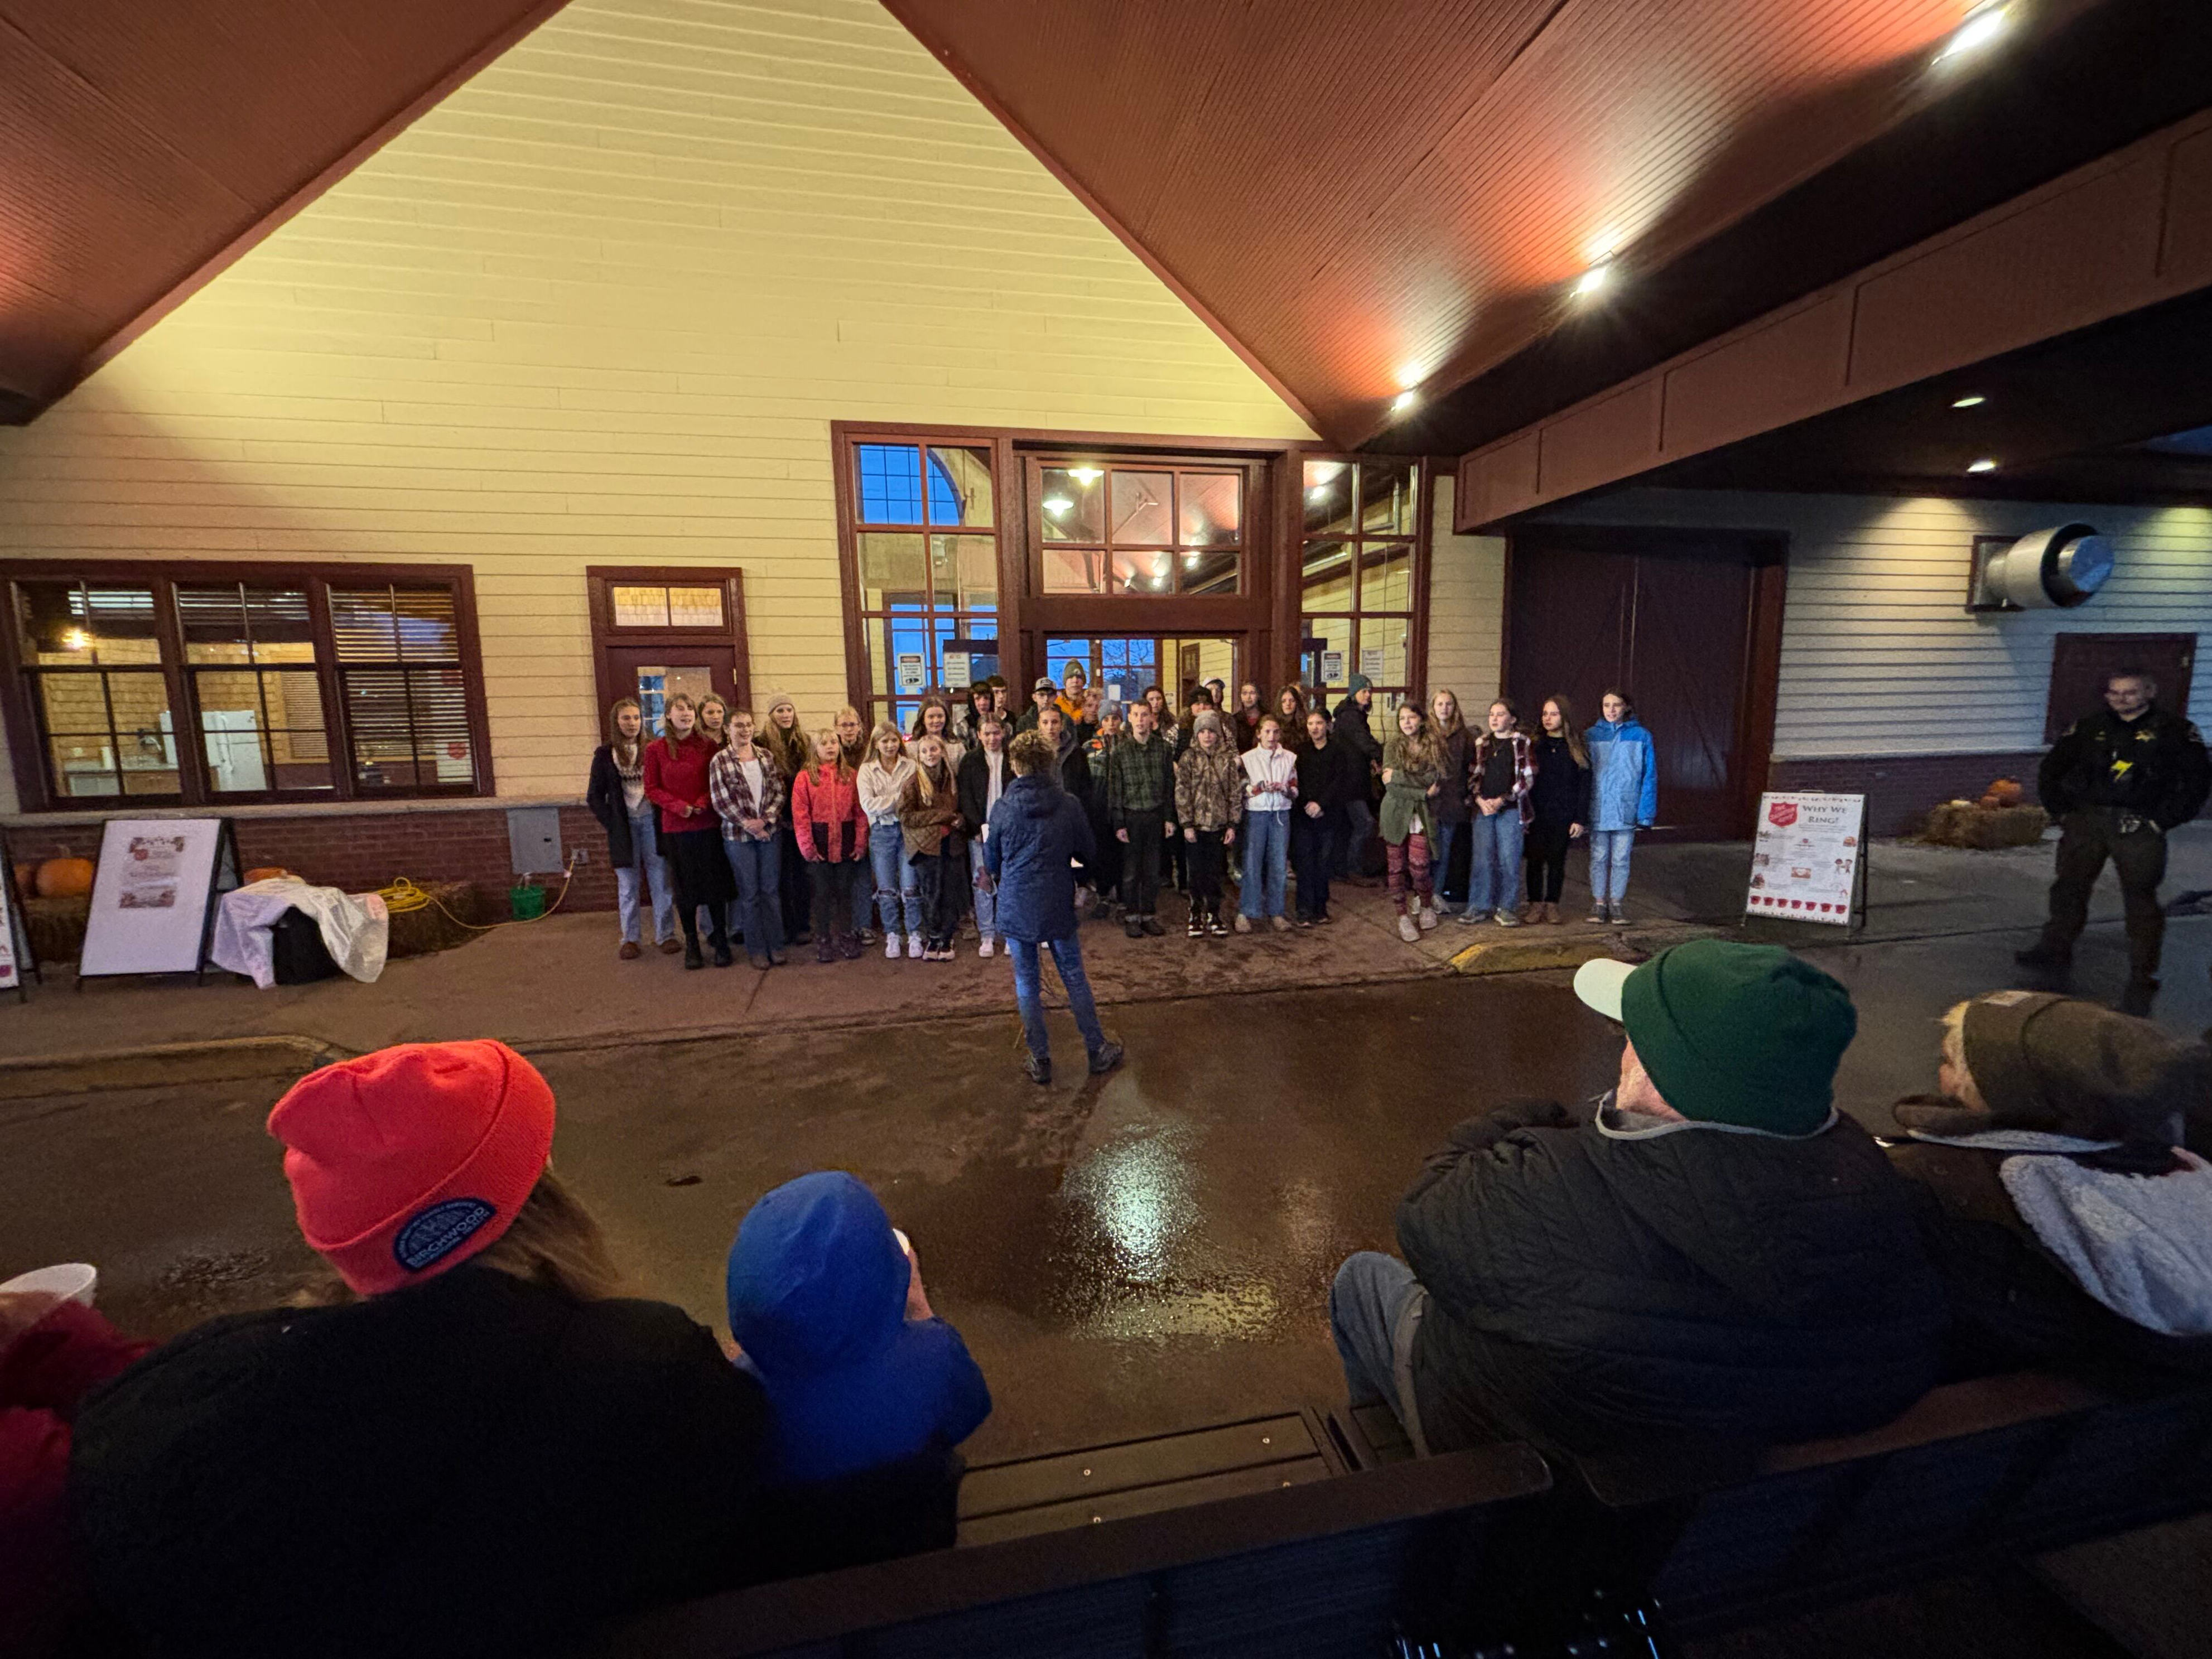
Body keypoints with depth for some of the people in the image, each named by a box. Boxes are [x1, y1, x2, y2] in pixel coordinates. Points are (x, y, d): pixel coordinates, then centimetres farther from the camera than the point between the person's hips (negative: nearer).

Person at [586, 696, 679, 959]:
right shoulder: (605, 754, 3)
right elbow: (594, 796, 5)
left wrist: (663, 817, -5)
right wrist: (611, 824, -3)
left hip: (652, 822, 0)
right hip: (623, 826, 0)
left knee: (661, 881, 3)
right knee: (628, 885, 8)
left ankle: (665, 935, 12)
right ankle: (630, 939, 18)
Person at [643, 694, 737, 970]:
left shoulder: (707, 746, 3)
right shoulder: (656, 749, 1)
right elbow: (651, 789, 2)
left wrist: (704, 802, -11)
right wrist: (677, 805, -14)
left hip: (707, 824, 0)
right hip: (675, 827, 0)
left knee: (715, 883, 3)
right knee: (684, 886, 7)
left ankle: (721, 942, 15)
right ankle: (691, 944, 19)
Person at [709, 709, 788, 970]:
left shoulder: (766, 756, 6)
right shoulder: (720, 761, -4)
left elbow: (779, 791, 3)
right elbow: (720, 801, -8)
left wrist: (765, 819, -11)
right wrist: (749, 825, -13)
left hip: (769, 831, 3)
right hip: (738, 836, -3)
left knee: (771, 891, 7)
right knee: (750, 894, 5)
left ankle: (775, 946, 18)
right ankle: (756, 950, 16)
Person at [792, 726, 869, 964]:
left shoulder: (851, 777, 6)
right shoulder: (805, 777, 0)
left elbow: (860, 812, 3)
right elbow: (800, 814, -5)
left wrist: (861, 842, -3)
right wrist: (807, 846, -10)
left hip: (846, 843, 2)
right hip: (820, 842, -1)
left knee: (845, 890, 9)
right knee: (822, 892, 6)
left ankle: (846, 938, 22)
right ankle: (823, 941, 17)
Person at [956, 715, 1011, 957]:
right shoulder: (970, 762, 6)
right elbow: (966, 798, 1)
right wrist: (979, 828, -9)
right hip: (979, 831, 0)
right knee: (982, 882, -1)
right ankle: (987, 935, 8)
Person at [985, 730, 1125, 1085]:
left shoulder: (1002, 809, -8)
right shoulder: (1068, 806, -9)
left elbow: (991, 862, 4)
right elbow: (1086, 852, 2)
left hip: (1016, 906, 0)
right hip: (1059, 906, 0)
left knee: (1027, 984, 11)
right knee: (1075, 978, 13)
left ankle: (1040, 1060, 17)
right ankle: (1098, 1050, 23)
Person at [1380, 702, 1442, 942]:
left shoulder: (1433, 746, 5)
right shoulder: (1393, 746, 2)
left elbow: (1437, 779, -9)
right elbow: (1390, 787, -8)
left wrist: (1399, 776, -14)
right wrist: (1424, 792, -13)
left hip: (1421, 814, 0)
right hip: (1396, 812, 0)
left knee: (1419, 864, -10)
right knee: (1397, 866, 1)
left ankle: (1427, 907, 17)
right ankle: (1403, 916, 13)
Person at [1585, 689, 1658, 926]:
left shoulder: (1641, 736, 1)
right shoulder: (1591, 736, 4)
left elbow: (1649, 776, 1)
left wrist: (1645, 813, -6)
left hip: (1626, 810, -1)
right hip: (1597, 810, 1)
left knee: (1620, 860, 6)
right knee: (1598, 859, 7)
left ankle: (1616, 904, 17)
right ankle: (1599, 904, 17)